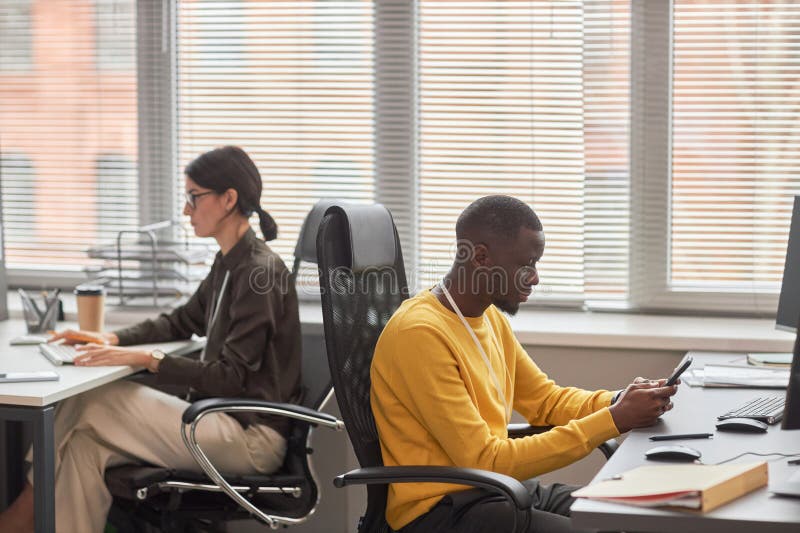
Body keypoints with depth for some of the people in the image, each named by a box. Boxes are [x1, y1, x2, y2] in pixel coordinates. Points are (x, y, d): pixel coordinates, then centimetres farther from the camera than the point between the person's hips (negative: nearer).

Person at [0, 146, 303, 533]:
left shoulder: (260, 271, -17)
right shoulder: (230, 263, 12)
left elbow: (231, 377, -20)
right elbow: (181, 323, 24)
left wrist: (145, 360, -23)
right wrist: (113, 339, 8)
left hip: (254, 436, -8)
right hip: (228, 419, 8)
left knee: (91, 410, -12)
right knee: (87, 442, -9)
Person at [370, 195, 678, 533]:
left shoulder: (490, 316, 8)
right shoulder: (422, 333, -20)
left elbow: (546, 399, 19)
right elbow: (486, 462, -22)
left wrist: (620, 403, -1)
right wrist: (612, 421, -21)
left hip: (498, 489, 9)